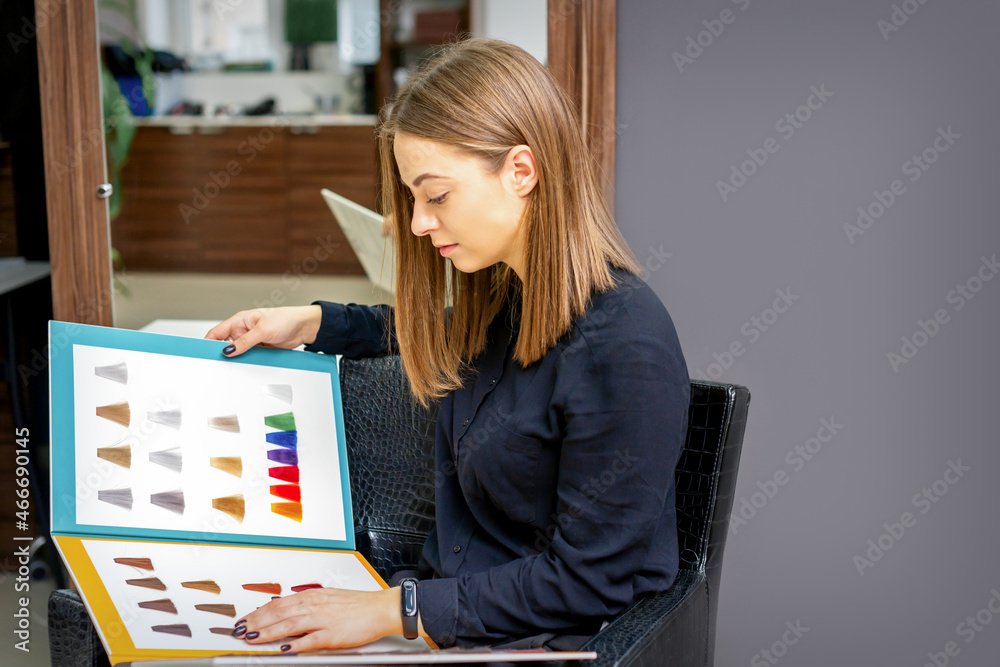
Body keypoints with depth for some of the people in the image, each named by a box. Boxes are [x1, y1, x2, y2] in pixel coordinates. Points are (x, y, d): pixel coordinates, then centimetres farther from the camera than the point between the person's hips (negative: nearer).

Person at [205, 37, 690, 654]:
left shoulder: (624, 347, -24)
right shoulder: (499, 295, 2)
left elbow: (587, 581, -21)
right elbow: (438, 336, 29)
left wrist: (398, 609, -19)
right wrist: (311, 324, 19)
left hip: (538, 641, -8)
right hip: (445, 608, 8)